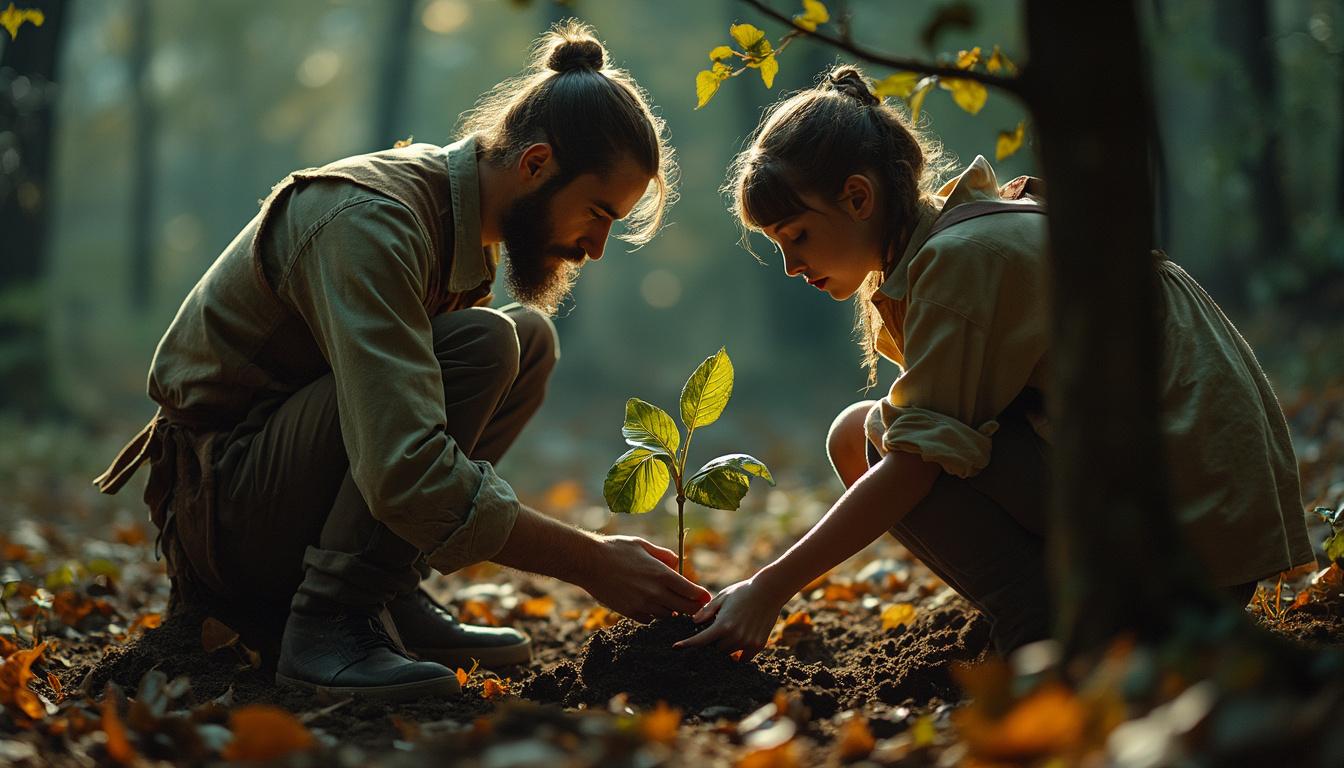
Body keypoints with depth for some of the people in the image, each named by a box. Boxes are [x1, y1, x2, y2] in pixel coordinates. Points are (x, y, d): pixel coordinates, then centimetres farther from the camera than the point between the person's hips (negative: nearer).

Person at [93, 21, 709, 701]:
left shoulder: (463, 223, 4)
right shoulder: (368, 221, -26)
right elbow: (405, 474, -35)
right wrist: (591, 562, -29)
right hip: (220, 508, -9)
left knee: (531, 339, 2)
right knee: (481, 344, -25)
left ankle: (391, 597, -3)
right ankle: (329, 623, -22)